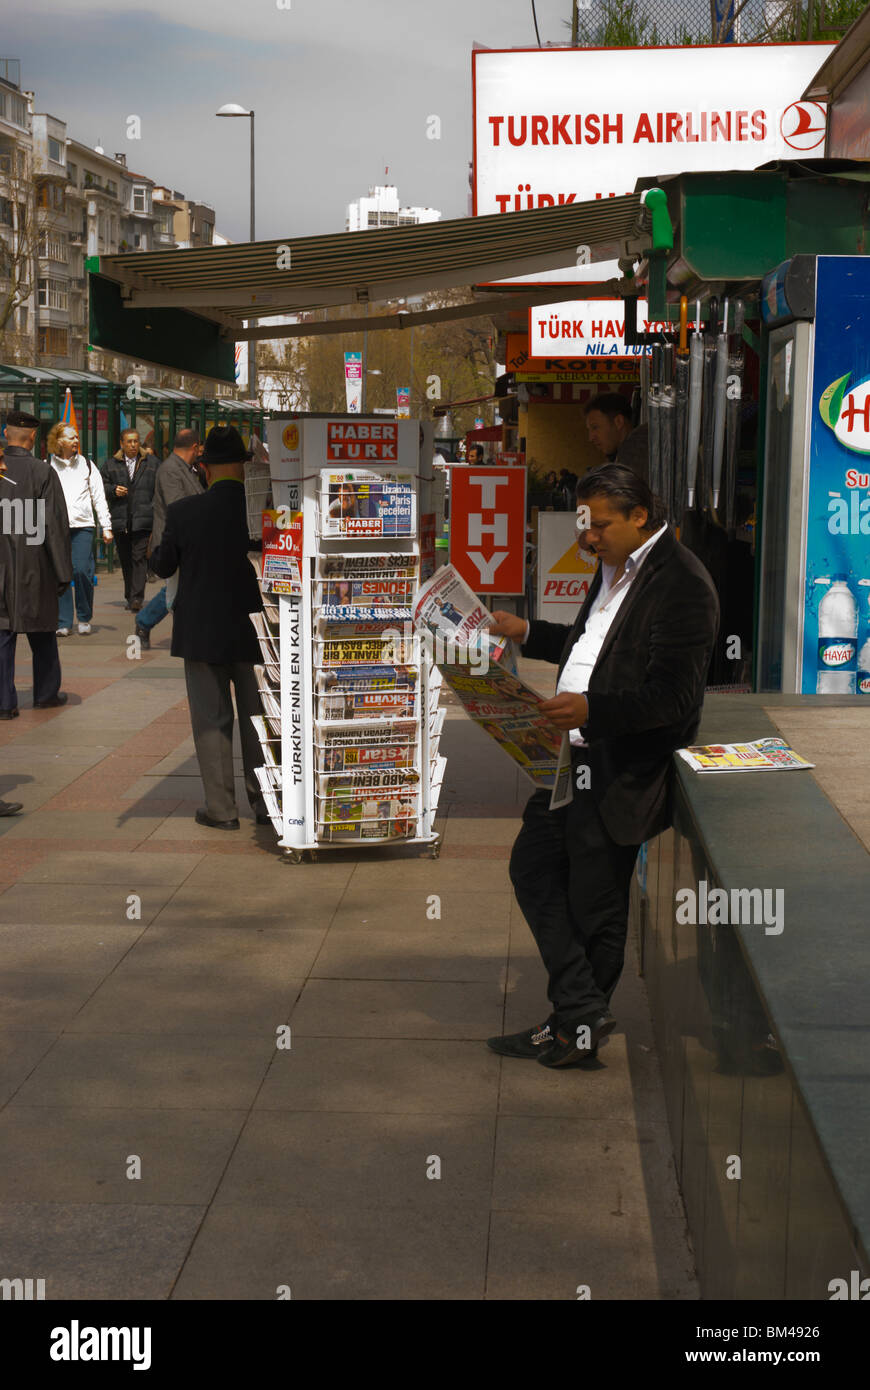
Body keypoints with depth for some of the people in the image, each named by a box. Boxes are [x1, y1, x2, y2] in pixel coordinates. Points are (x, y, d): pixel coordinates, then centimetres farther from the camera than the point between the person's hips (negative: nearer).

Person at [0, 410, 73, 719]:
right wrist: (63, 573, -4)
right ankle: (46, 693, 27)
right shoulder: (43, 473, -10)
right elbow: (56, 525, -9)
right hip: (35, 568, -1)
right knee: (42, 635, 14)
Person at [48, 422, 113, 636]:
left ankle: (84, 619, 6)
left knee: (81, 571, -12)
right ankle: (63, 623, 7)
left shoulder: (86, 464, 10)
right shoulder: (47, 466, 6)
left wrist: (106, 526, 6)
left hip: (82, 526, 0)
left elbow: (99, 497, 11)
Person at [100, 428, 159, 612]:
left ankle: (137, 598, -13)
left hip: (143, 519, -2)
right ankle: (129, 596, 20)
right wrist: (114, 490, -8)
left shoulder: (152, 463, 8)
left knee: (139, 557, -10)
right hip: (120, 520, 3)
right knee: (125, 559, 9)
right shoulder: (111, 464, 11)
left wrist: (156, 508, -5)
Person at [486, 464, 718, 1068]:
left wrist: (592, 710, -35)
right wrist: (527, 633, 20)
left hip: (623, 775, -10)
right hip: (575, 758, 10)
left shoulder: (683, 585, -18)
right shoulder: (616, 568, 12)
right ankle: (582, 1013, 22)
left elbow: (673, 697, -24)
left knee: (594, 905, 2)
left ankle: (580, 1025, 22)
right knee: (532, 866, 14)